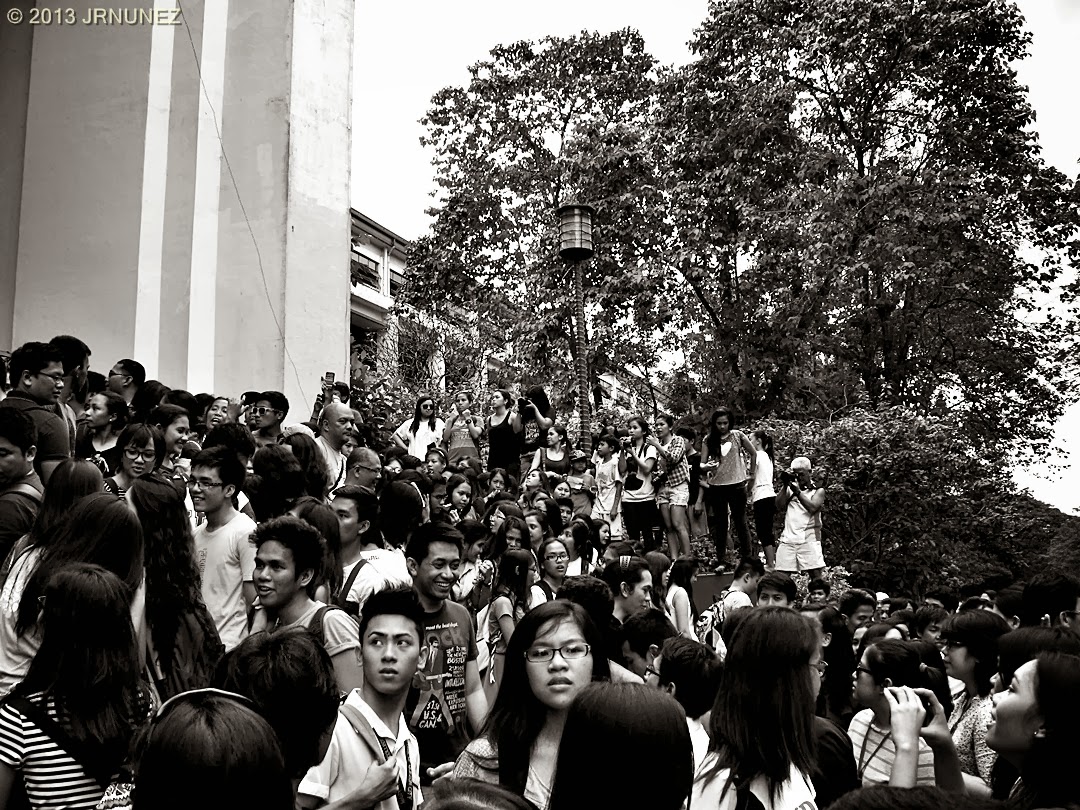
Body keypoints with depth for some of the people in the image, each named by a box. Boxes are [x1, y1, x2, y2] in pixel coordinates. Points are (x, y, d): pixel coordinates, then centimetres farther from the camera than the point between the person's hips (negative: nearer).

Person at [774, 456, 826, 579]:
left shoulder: (818, 490, 10)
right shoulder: (790, 489, 18)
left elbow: (812, 508, -8)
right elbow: (779, 507, 5)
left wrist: (797, 491, -13)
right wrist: (785, 486, 0)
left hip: (809, 539, -3)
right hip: (788, 538, 3)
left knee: (816, 575, -9)